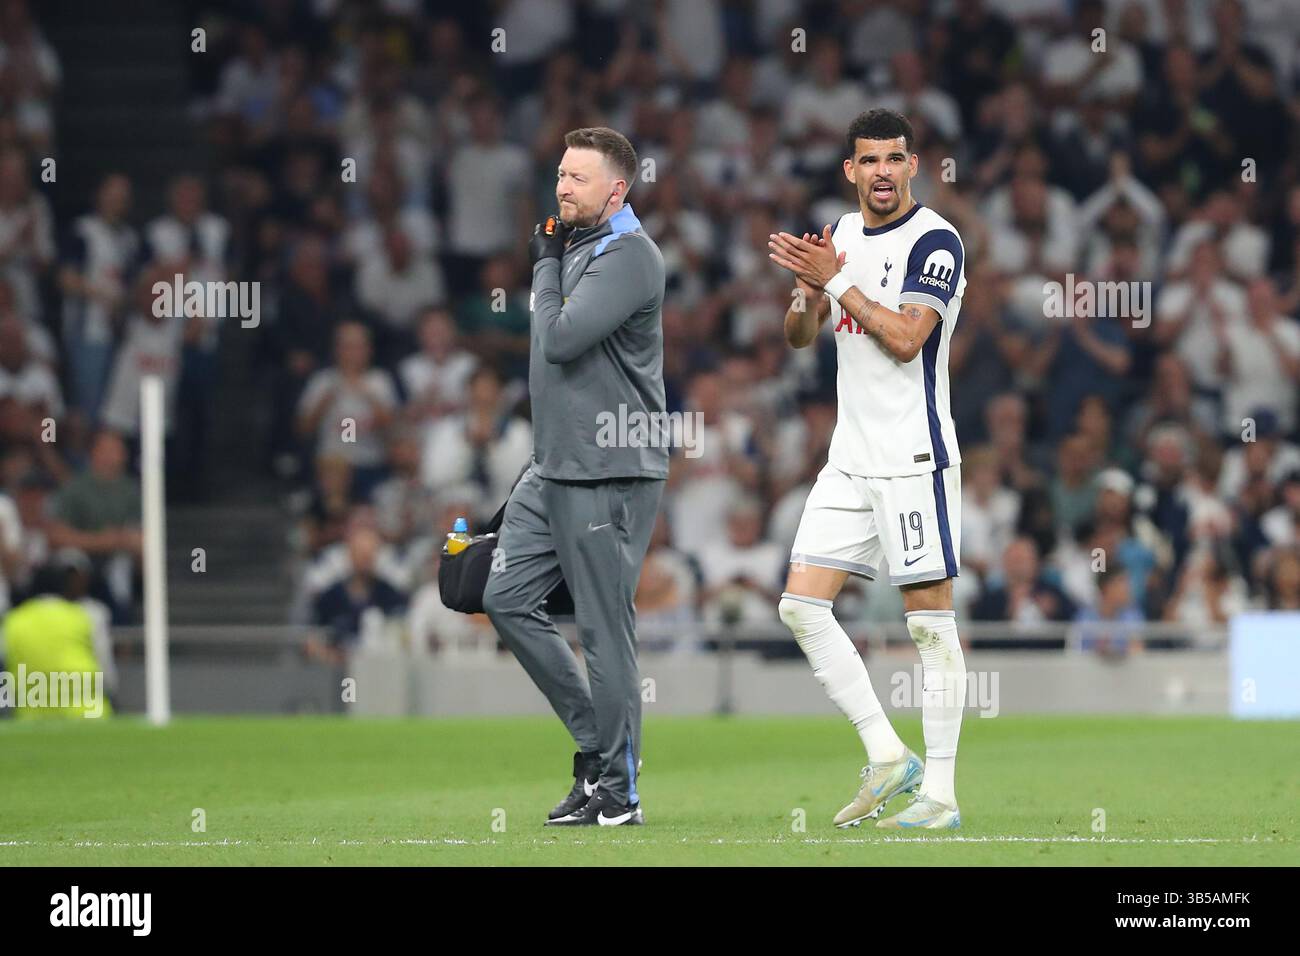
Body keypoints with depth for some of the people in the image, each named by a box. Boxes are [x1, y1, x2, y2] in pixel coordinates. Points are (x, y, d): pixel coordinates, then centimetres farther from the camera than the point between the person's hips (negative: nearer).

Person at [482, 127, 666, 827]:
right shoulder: (572, 246, 16)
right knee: (506, 599, 8)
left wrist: (546, 266, -6)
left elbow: (561, 338, -20)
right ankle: (596, 743, 16)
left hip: (610, 475, -10)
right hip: (553, 468, 10)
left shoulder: (628, 256, -12)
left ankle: (617, 791, 0)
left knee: (604, 630, -6)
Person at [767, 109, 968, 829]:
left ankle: (939, 793, -4)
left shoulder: (935, 241, -10)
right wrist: (810, 294, -4)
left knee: (930, 620, -6)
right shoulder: (841, 235, 13)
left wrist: (835, 279, -16)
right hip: (850, 458, 8)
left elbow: (906, 339, -19)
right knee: (802, 606, 1)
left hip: (914, 458, -8)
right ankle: (887, 758, 8)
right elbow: (799, 337, 17)